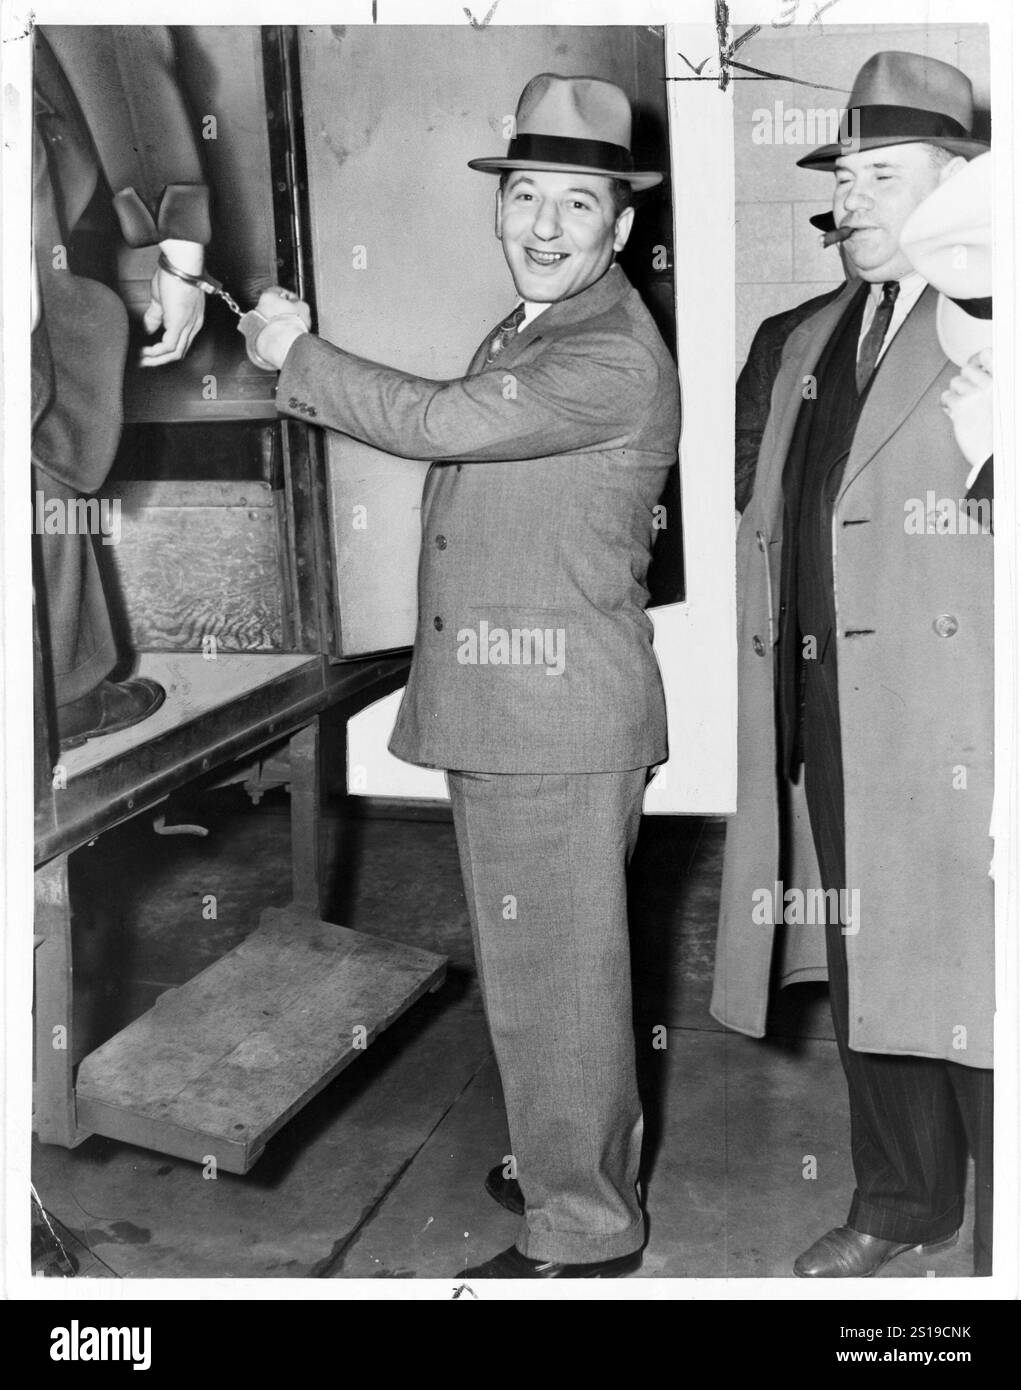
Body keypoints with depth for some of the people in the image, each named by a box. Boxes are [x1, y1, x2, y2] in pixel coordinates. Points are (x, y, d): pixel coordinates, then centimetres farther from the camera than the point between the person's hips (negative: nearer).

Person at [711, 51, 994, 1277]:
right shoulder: (812, 343, 17)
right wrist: (767, 715, 13)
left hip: (964, 744, -7)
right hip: (828, 736, 7)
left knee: (971, 983, -1)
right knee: (865, 978, 17)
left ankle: (998, 1246, 17)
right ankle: (900, 1201, 35)